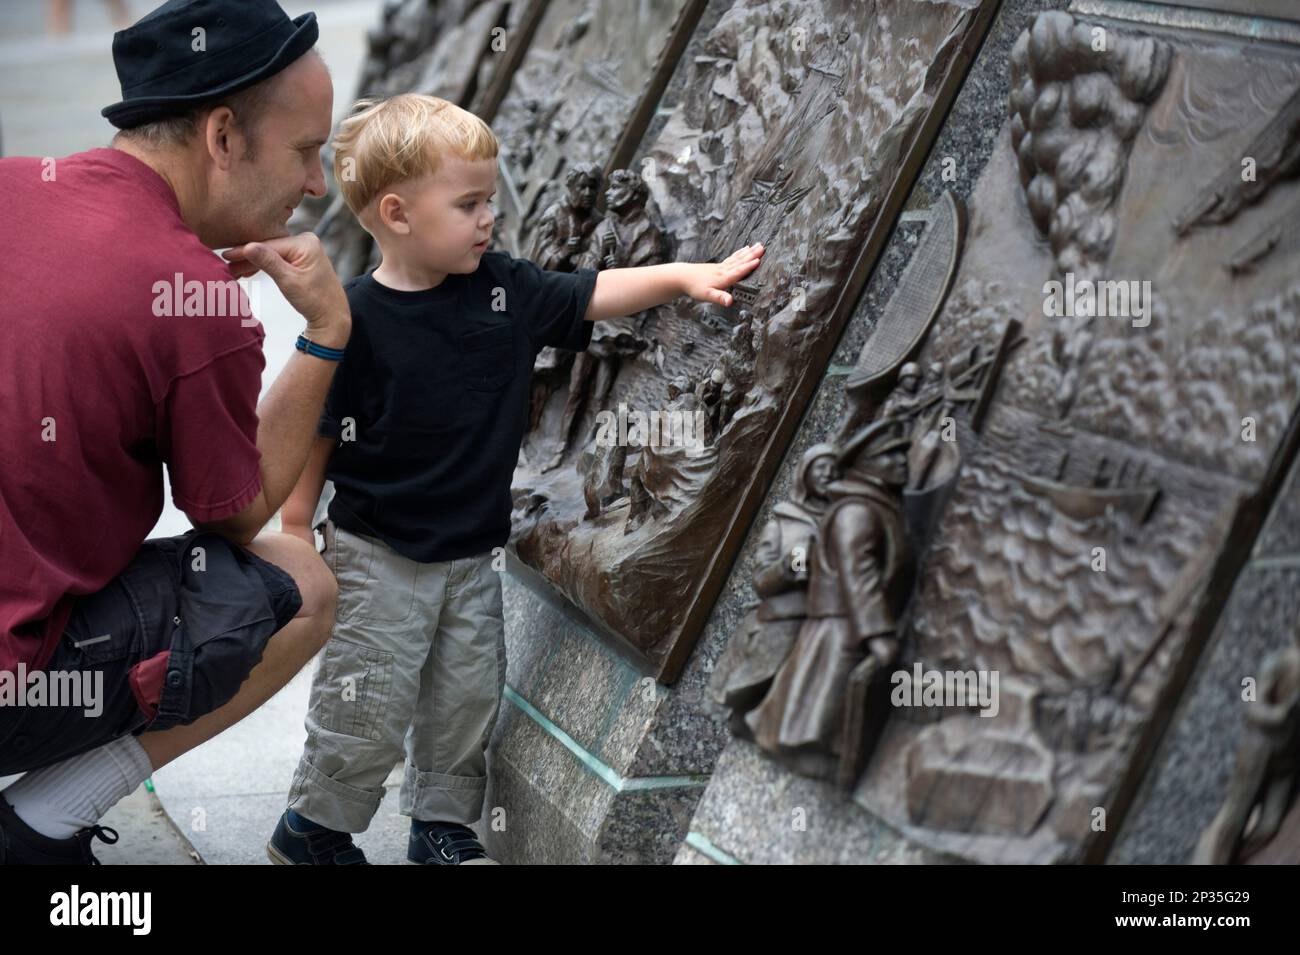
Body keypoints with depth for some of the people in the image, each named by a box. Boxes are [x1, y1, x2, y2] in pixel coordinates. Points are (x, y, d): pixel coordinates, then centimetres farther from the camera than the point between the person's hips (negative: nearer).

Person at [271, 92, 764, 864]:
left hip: (474, 554, 5)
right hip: (378, 558, -5)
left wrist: (685, 275, -6)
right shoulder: (354, 317, -16)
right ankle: (312, 828, 23)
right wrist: (296, 532, -7)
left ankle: (443, 827, 30)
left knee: (469, 698, 12)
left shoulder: (505, 290, -2)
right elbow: (314, 432, -10)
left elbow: (592, 296, 6)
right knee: (367, 711, 2)